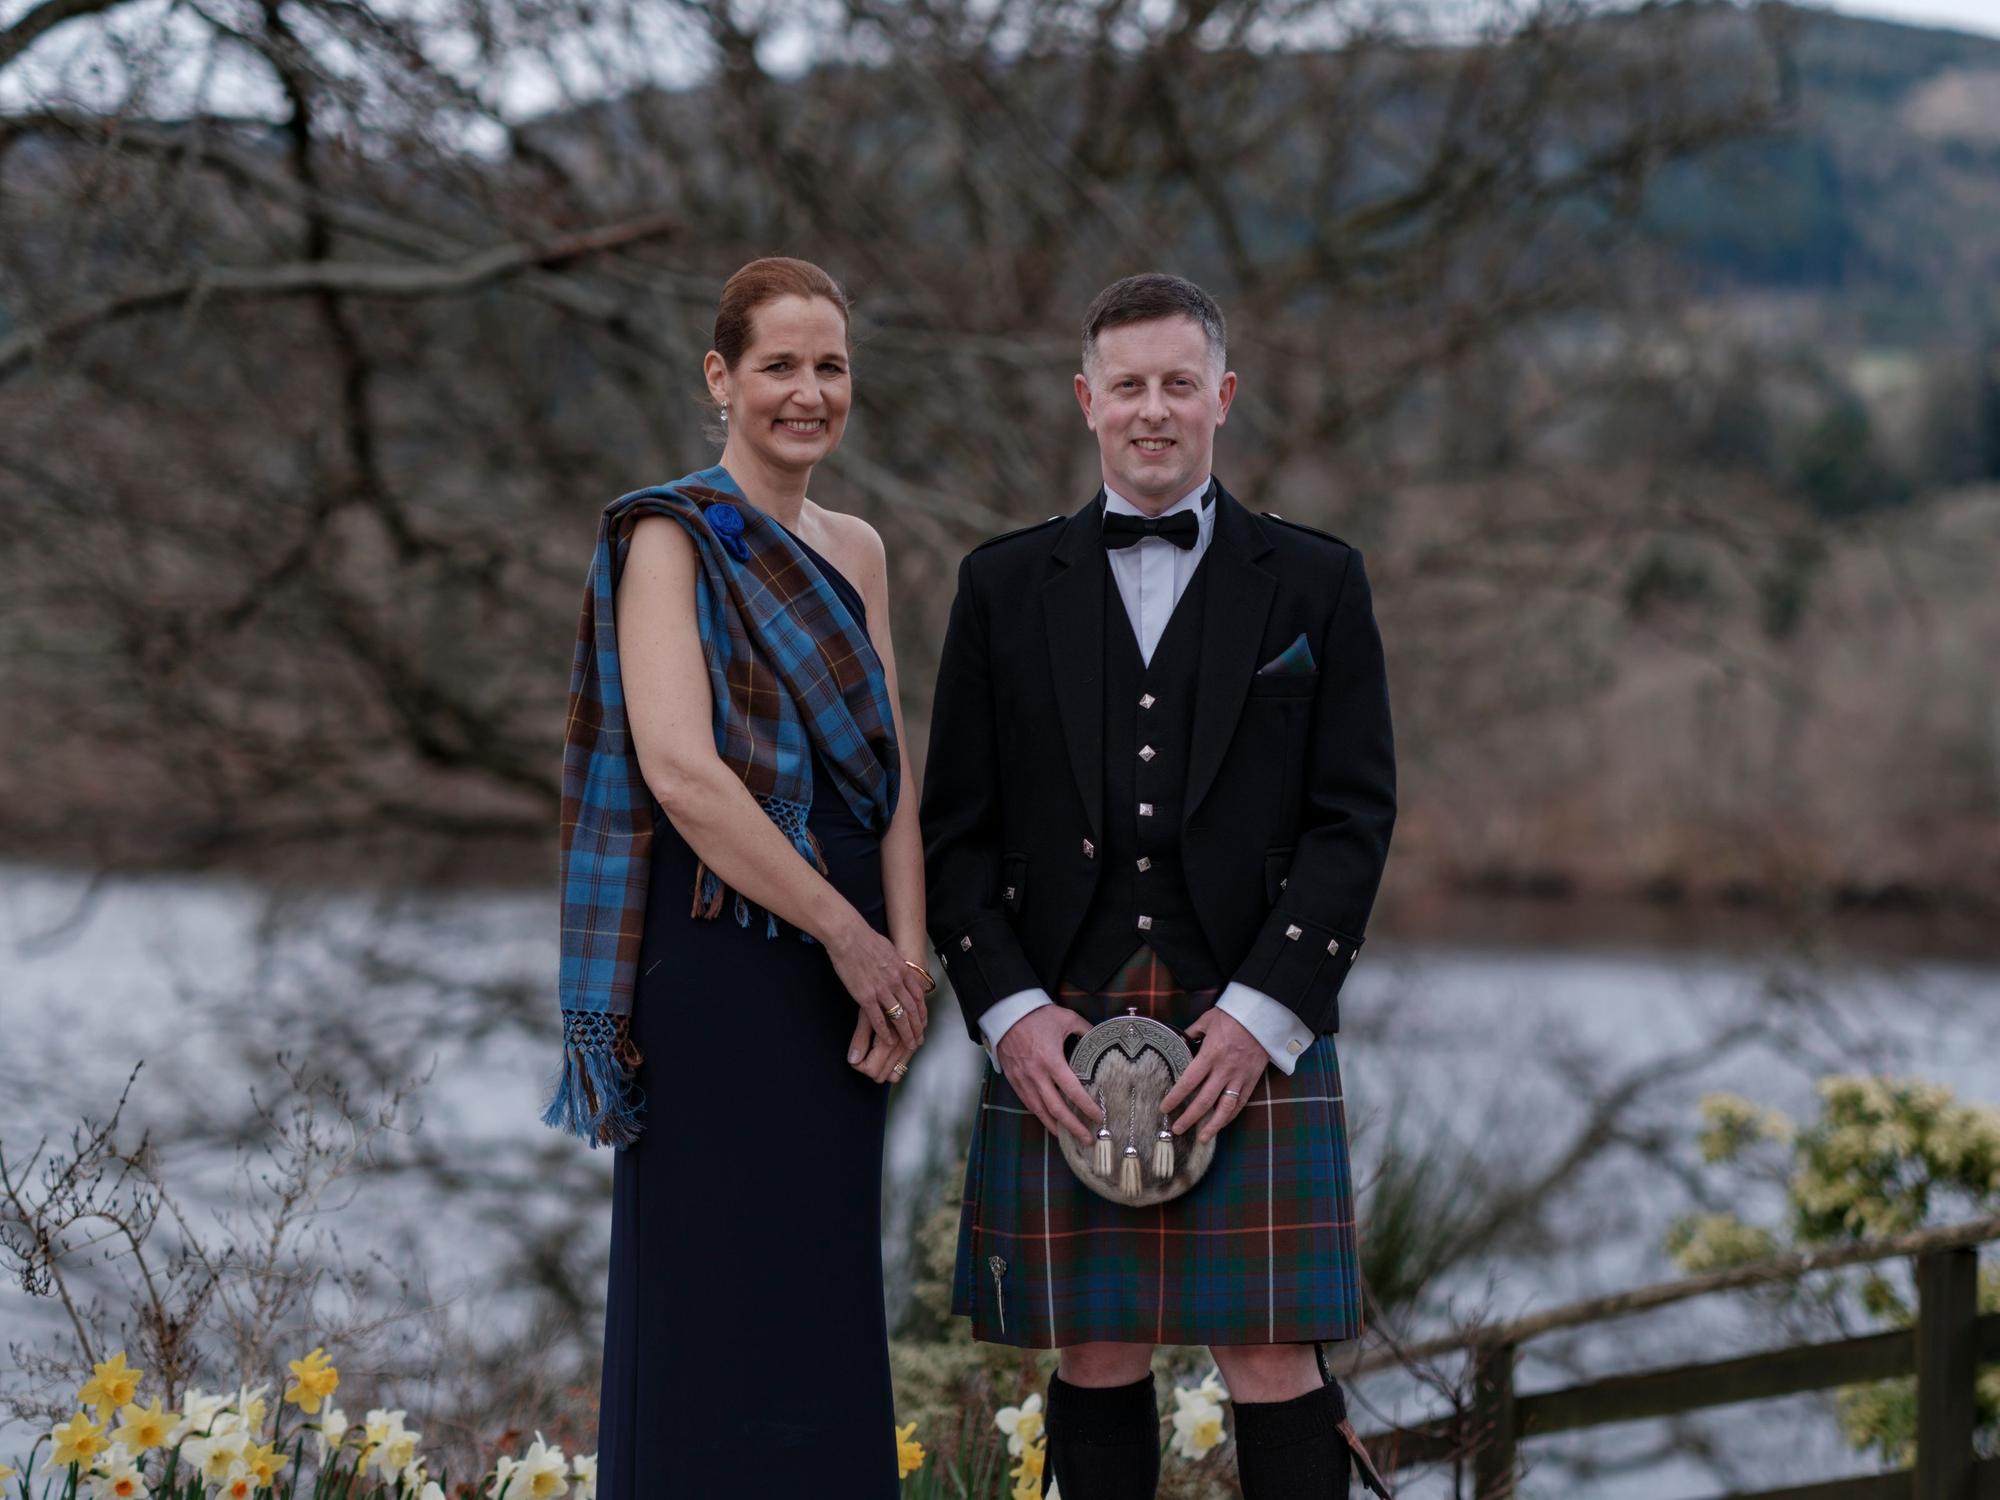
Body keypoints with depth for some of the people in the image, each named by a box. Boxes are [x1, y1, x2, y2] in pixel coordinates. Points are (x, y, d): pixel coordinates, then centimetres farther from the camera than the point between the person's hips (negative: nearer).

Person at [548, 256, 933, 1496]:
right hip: (722, 957, -7)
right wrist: (851, 938, -14)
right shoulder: (672, 537, -7)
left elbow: (889, 769, 9)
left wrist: (905, 954, -6)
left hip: (845, 967, 7)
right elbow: (679, 768, -18)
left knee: (824, 1302, 9)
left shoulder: (855, 552, 14)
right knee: (718, 1298, -4)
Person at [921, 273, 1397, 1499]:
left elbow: (1354, 819, 2)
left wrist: (1260, 1013, -10)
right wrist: (1011, 1009, -6)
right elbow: (957, 827, 8)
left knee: (1274, 1360, -4)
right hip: (1059, 1036, 1)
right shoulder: (1006, 585, 11)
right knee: (1096, 1363, 5)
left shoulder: (1315, 583, 8)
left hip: (1252, 1035, -1)